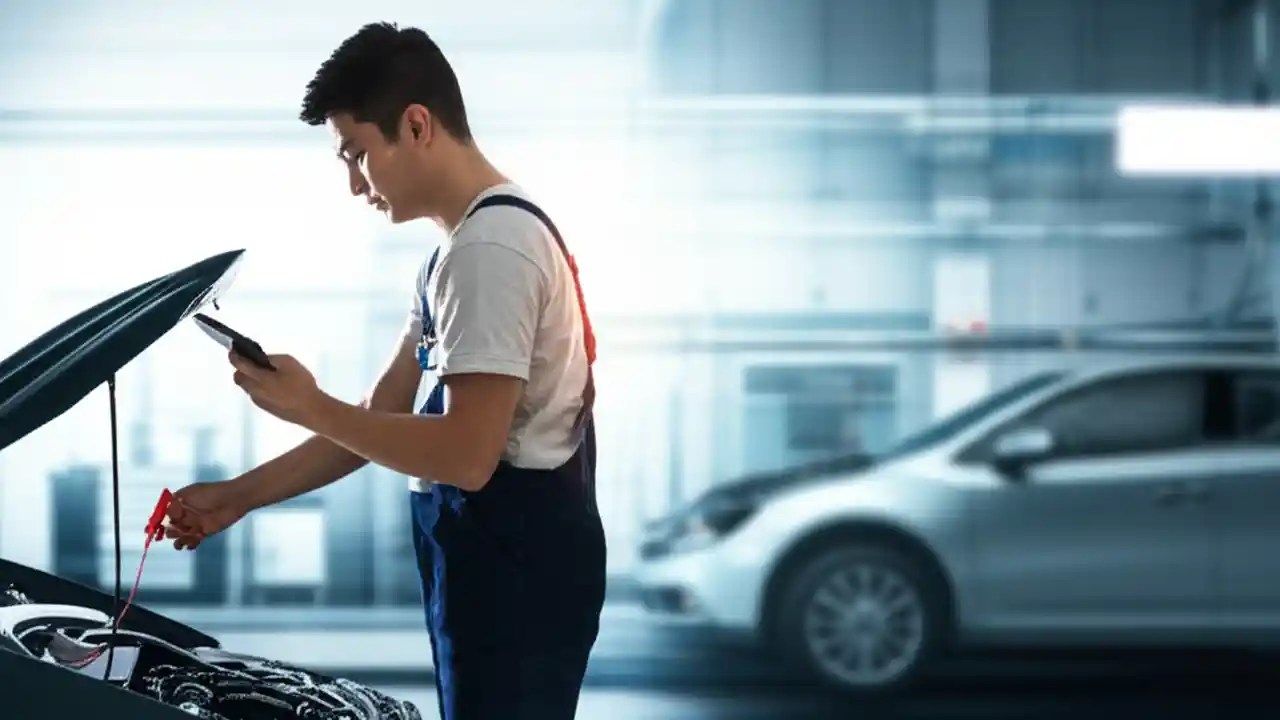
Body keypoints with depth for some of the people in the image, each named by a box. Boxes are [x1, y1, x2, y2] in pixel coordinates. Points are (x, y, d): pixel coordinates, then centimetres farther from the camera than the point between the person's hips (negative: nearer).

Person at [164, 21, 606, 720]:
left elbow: (467, 455, -23)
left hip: (514, 565, -10)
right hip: (497, 559, 10)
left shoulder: (491, 246, -18)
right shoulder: (466, 245, 17)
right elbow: (381, 418, 19)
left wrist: (308, 407, -14)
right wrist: (239, 496, 14)